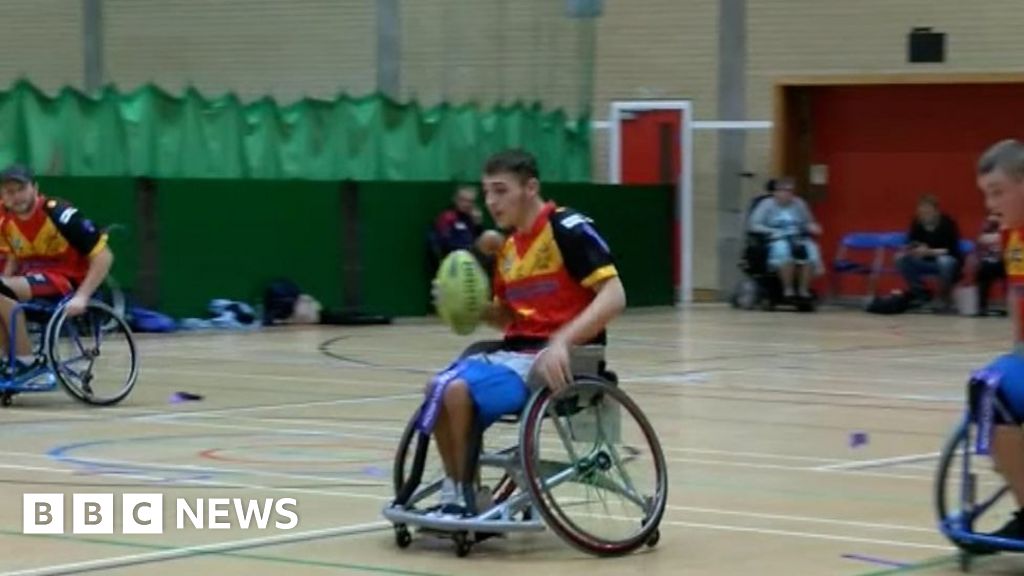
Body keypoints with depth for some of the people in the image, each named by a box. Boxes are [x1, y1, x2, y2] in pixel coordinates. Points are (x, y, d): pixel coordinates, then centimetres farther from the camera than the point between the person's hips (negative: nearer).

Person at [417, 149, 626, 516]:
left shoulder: (568, 229, -12)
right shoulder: (509, 247, 14)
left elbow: (614, 297, -20)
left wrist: (562, 341, -31)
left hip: (554, 360, -8)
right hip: (516, 353, 8)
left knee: (460, 390, -23)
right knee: (438, 387, -6)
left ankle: (467, 496, -6)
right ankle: (456, 492, 4)